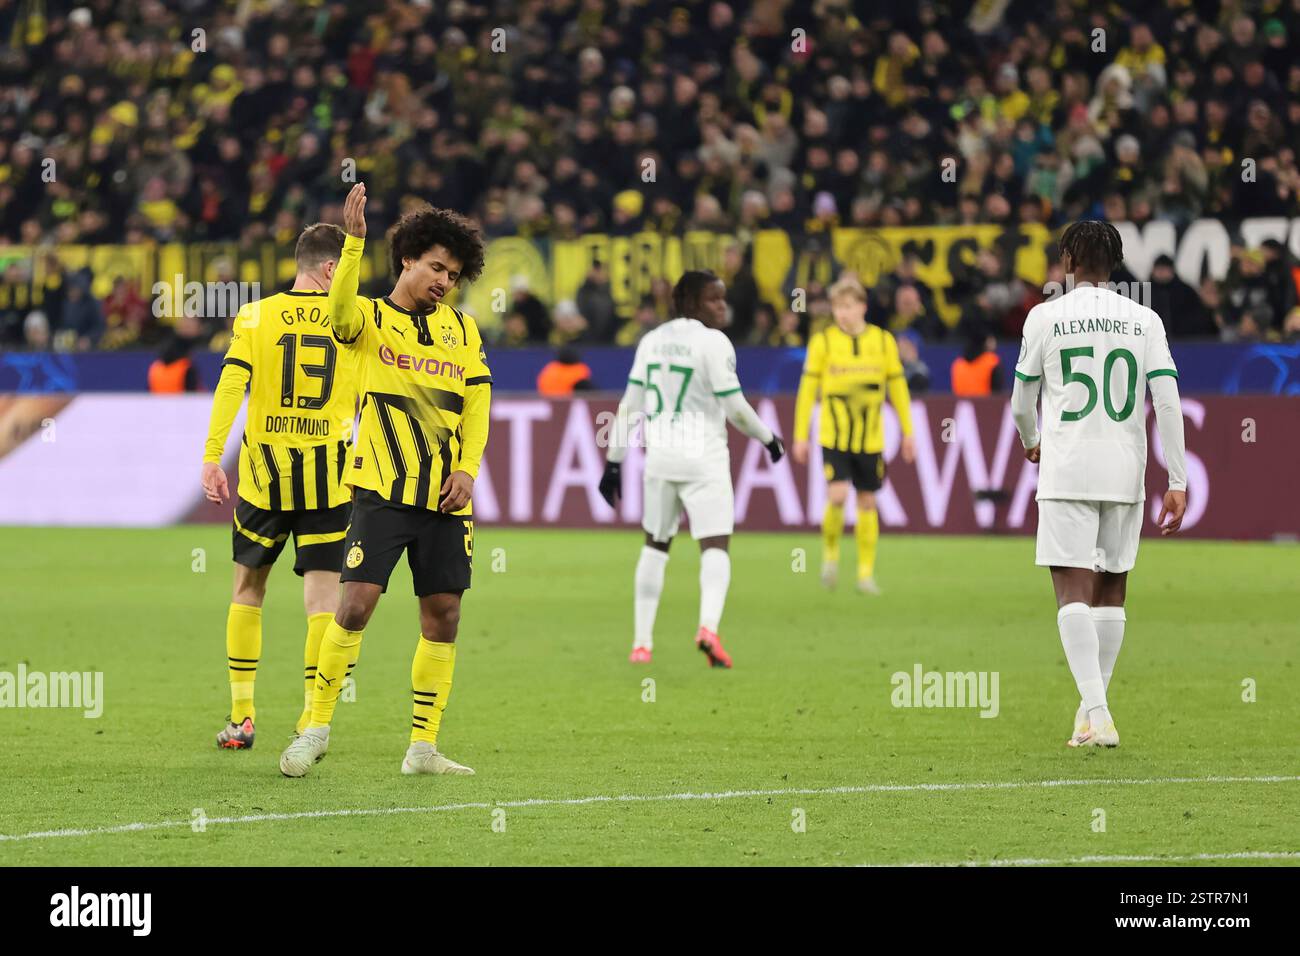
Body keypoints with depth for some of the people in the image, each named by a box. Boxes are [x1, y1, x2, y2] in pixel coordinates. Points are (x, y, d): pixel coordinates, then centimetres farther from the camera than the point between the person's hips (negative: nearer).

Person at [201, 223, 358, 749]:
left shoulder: (257, 316, 0)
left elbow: (231, 385, -10)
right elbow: (365, 403, 5)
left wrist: (211, 457, -10)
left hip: (264, 470, 1)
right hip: (328, 477, -1)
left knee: (248, 588, 14)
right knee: (322, 595, 1)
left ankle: (241, 716, 16)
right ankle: (312, 718, -8)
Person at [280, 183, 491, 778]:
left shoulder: (463, 329, 14)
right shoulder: (371, 319, 1)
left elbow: (476, 403, 12)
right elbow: (341, 310, -22)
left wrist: (467, 470, -2)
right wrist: (354, 242, -36)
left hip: (444, 500, 4)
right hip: (382, 488, -4)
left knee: (443, 616, 3)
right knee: (356, 606, -11)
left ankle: (423, 747, 11)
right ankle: (316, 730, 1)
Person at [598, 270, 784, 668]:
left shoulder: (652, 341, 8)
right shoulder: (713, 343, -10)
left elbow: (630, 405, 9)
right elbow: (734, 408, -10)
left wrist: (614, 460, 14)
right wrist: (768, 437, 6)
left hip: (659, 455, 5)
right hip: (703, 456, -5)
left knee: (655, 545, 17)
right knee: (715, 545, -5)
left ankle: (642, 642, 14)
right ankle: (709, 626, -30)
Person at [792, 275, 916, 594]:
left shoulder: (883, 341, 2)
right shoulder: (823, 341, -2)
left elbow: (898, 388, 10)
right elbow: (807, 389, 1)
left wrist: (908, 433, 10)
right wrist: (801, 436, -1)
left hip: (871, 438, 2)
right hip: (834, 436, -2)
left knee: (867, 502, 5)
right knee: (837, 496, -15)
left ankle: (866, 573, 13)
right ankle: (830, 553, 11)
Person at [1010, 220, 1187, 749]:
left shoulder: (1046, 316, 0)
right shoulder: (1144, 321, 6)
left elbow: (1022, 398, 9)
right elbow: (1168, 401, -2)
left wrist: (1031, 441, 31)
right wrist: (1177, 482, 0)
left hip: (1067, 472, -3)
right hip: (1126, 474, 3)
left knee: (1074, 590, -7)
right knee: (1112, 591, 14)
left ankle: (1095, 714, -21)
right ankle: (1094, 708, 18)